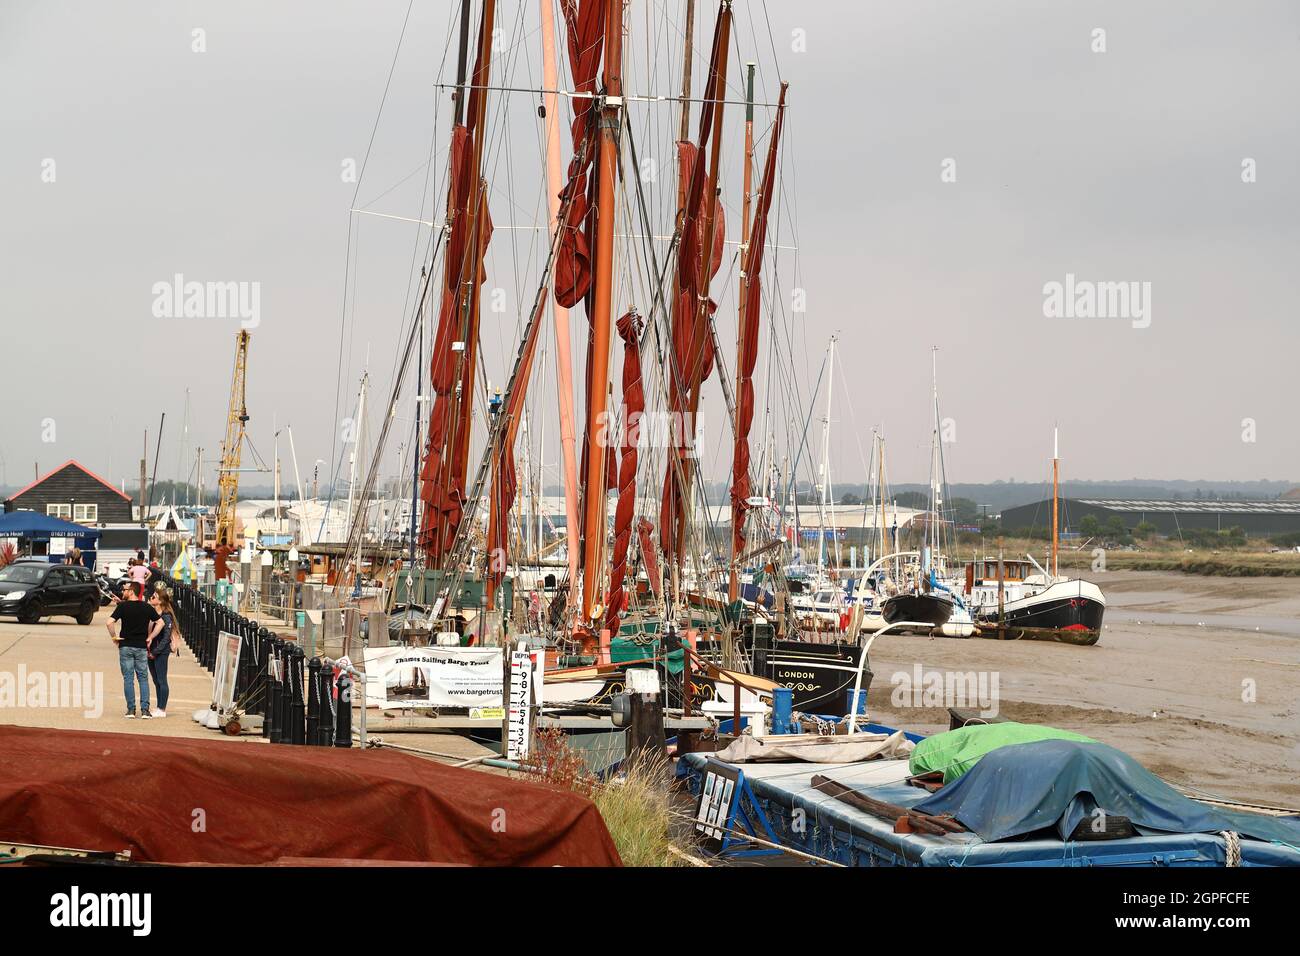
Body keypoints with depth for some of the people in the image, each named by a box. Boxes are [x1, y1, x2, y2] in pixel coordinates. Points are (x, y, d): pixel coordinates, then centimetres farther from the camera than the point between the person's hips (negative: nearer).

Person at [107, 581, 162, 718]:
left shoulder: (122, 606, -7)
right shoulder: (146, 608, 3)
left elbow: (110, 622, -15)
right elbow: (160, 622, 7)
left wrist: (114, 637, -1)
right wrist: (150, 637, 9)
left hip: (125, 646, -2)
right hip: (141, 647, 2)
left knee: (128, 678, 4)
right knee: (143, 678, 6)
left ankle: (131, 709, 2)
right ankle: (145, 710, -1)